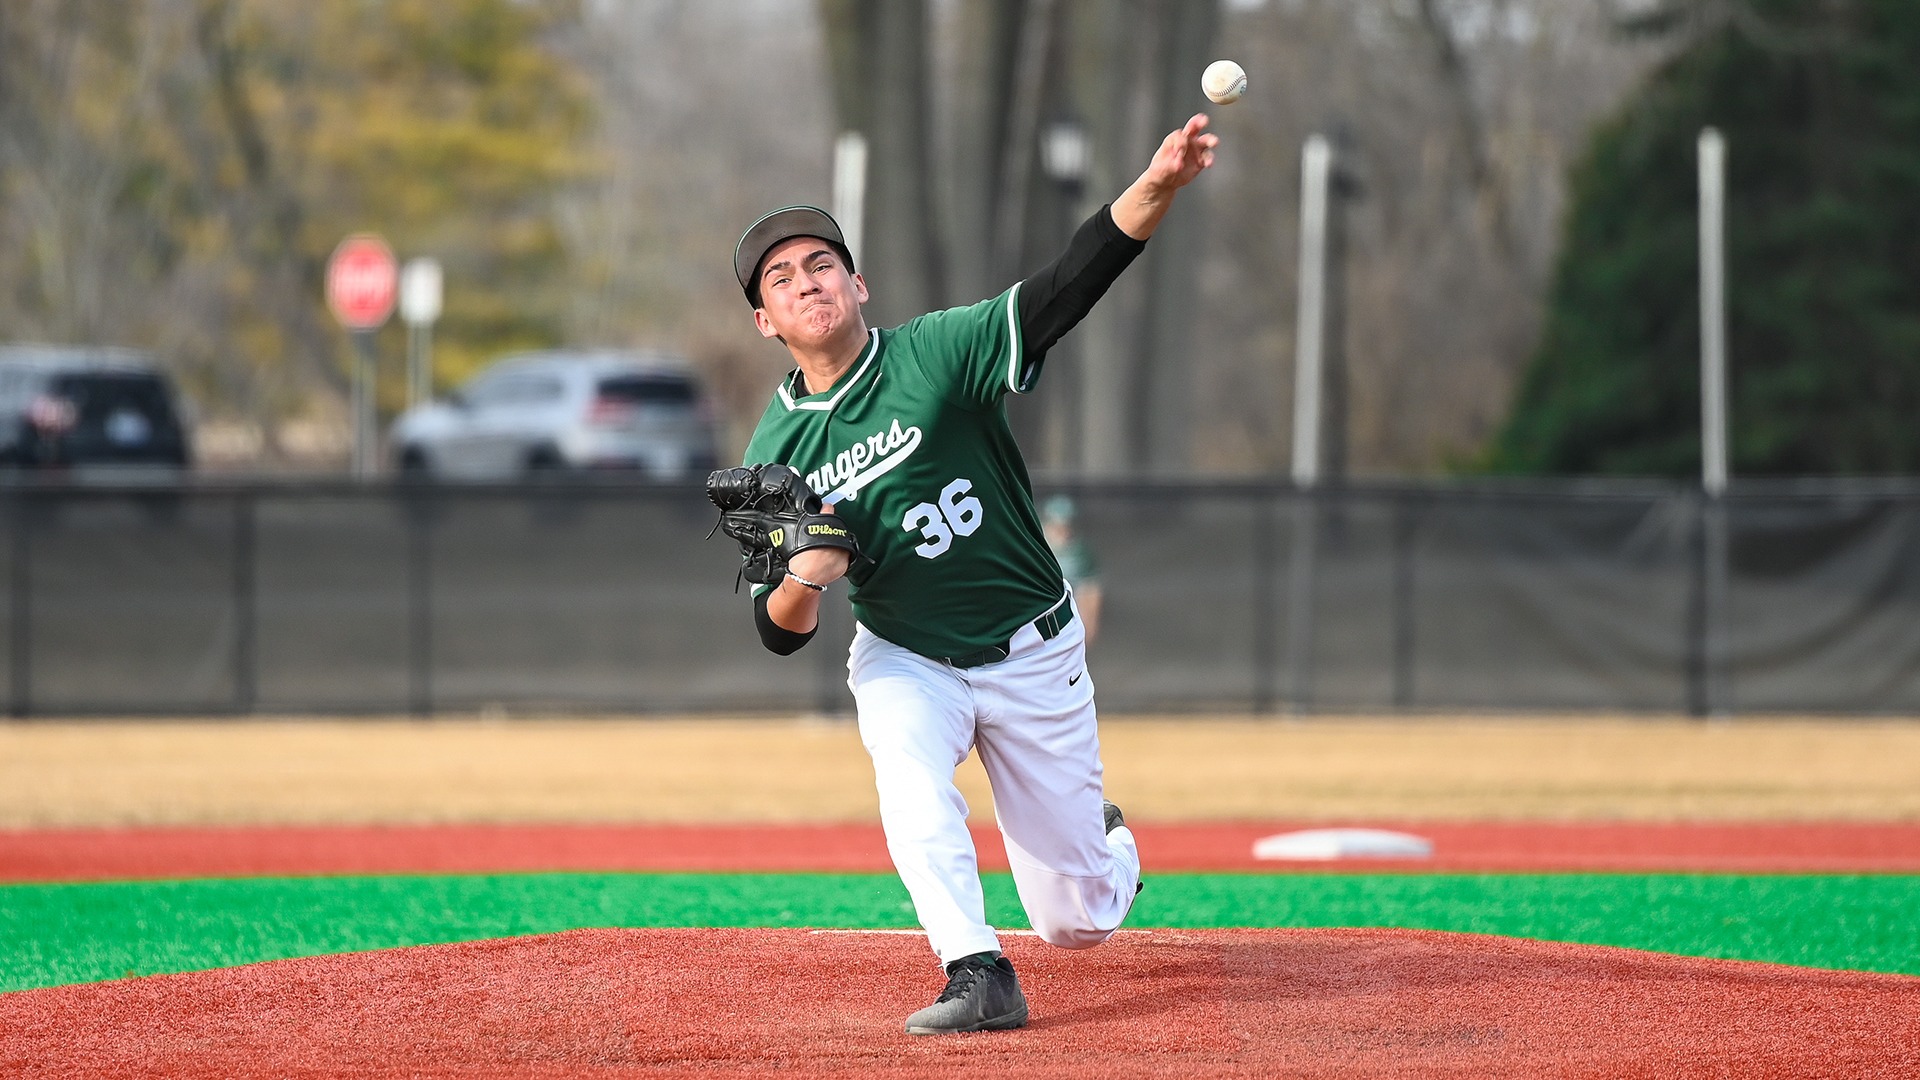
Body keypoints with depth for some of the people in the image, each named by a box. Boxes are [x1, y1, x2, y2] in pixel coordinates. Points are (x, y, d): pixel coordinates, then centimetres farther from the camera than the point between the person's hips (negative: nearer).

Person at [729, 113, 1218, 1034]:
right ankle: (977, 974, -34)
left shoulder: (937, 353, -16)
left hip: (1032, 656, -1)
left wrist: (1155, 188, -47)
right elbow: (780, 634, -5)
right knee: (904, 756, -36)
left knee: (1078, 922, 4)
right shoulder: (774, 454, -7)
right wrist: (802, 580, -30)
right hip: (905, 659, 1)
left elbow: (1067, 290, -30)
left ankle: (1107, 844, 42)